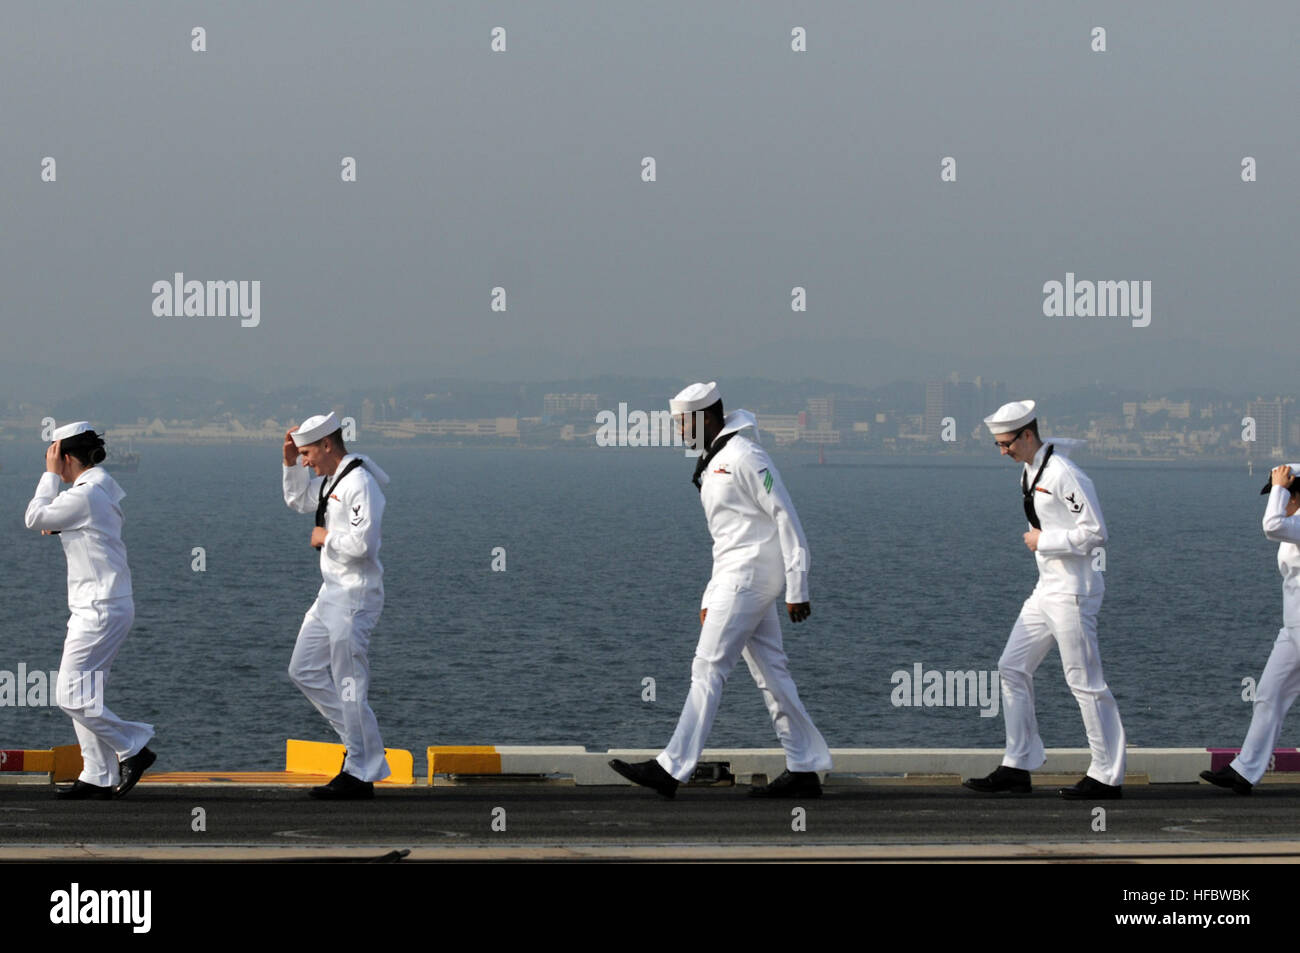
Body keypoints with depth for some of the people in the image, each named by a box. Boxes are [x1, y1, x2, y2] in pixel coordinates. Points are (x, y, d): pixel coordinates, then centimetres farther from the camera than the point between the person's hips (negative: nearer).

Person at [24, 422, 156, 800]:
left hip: (99, 609, -10)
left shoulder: (85, 494, -17)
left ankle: (133, 747, -6)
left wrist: (50, 474, -3)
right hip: (103, 606, 10)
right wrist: (59, 528, 10)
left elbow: (34, 518, -10)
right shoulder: (104, 489, 14)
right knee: (83, 696, 11)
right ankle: (99, 777, 11)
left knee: (73, 697, -10)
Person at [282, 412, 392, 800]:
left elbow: (362, 542, -28)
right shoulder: (330, 481, 12)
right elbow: (298, 500, 30)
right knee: (305, 670, 14)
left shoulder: (360, 484, -19)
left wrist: (326, 538, -11)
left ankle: (361, 775, 0)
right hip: (332, 591, 11)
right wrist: (290, 462, 16)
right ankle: (360, 739, 20)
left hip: (355, 595, -11)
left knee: (350, 684, -6)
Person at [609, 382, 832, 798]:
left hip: (750, 576, -10)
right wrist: (710, 599, 22)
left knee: (707, 669, -10)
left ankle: (671, 769, -11)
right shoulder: (712, 464, 19)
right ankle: (804, 770, 10)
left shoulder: (743, 456, -12)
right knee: (770, 672, 8)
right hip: (735, 578, 10)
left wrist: (796, 589, -17)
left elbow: (786, 519, -15)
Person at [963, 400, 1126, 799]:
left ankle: (1107, 776, 1)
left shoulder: (1062, 474, -17)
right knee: (1012, 668, 10)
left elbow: (1095, 532, -19)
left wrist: (1043, 541, -13)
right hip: (1047, 587, 10)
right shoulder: (1030, 470, 11)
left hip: (1073, 590, -10)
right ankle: (1017, 769, 14)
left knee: (1084, 681, -6)